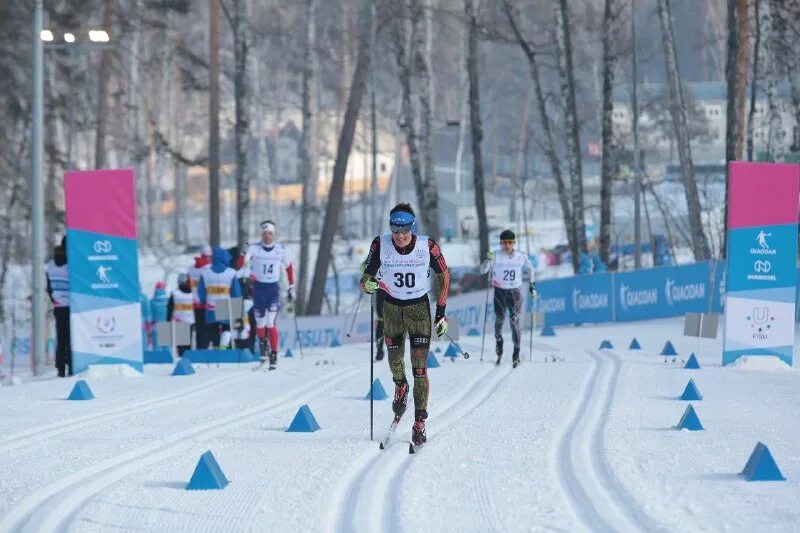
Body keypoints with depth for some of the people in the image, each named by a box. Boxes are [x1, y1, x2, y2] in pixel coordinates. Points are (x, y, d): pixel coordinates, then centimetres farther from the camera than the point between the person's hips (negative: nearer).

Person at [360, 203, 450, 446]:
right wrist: (367, 285, -32)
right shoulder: (381, 245, -14)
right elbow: (366, 277, -7)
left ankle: (419, 423, -2)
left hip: (419, 308, -2)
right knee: (395, 361, 10)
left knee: (419, 368, -8)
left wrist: (441, 312, -3)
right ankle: (401, 387, 47)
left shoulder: (427, 246, -16)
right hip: (392, 306, 2)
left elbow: (444, 276, -2)